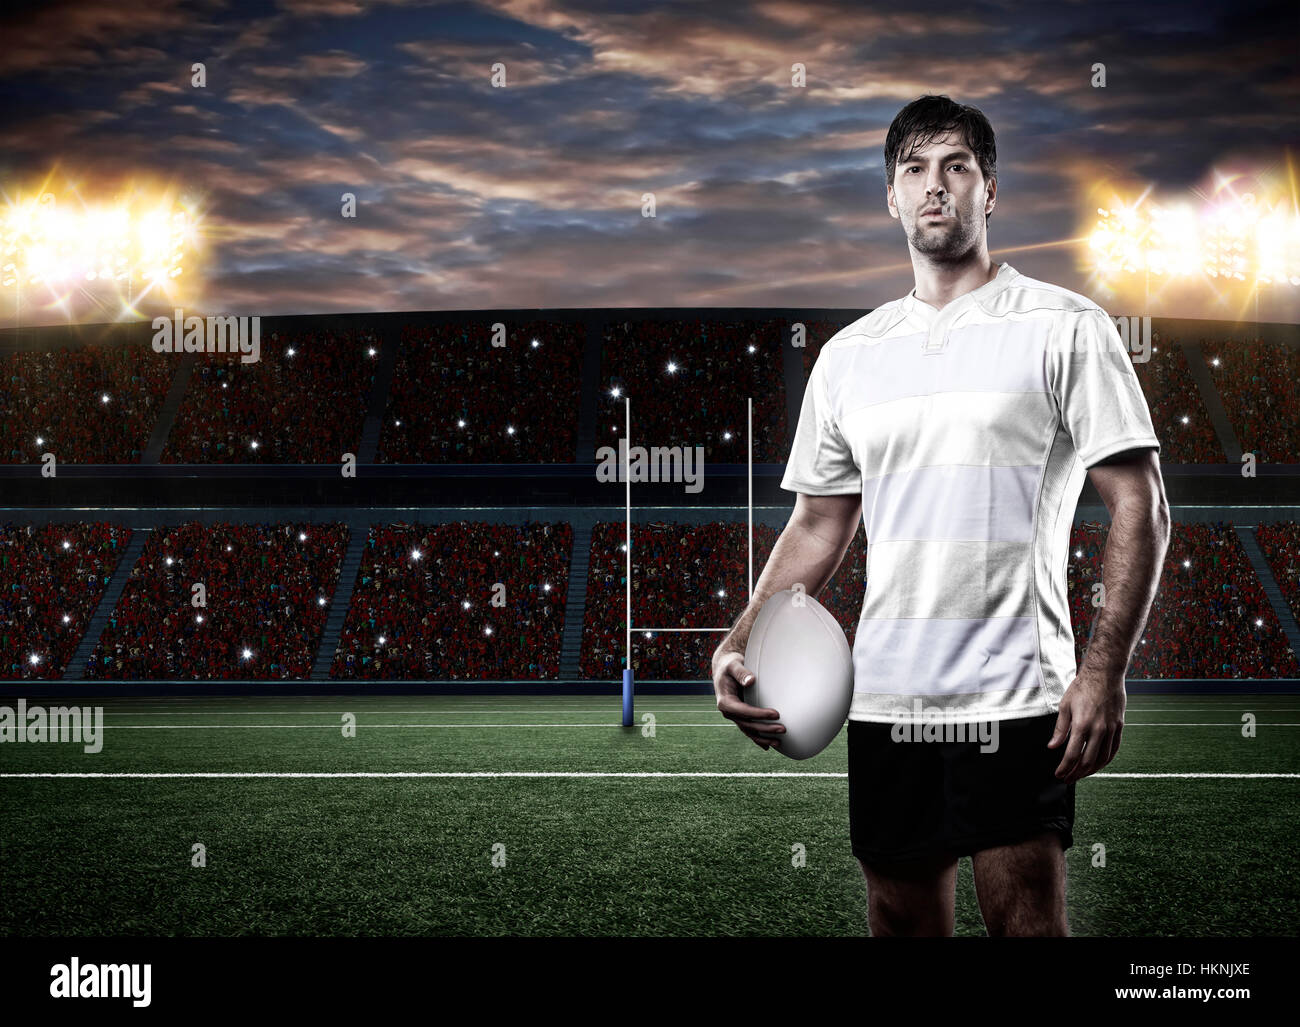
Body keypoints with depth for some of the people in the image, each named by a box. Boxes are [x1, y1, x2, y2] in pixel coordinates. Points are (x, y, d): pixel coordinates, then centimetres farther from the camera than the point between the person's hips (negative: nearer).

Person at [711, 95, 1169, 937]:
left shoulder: (1066, 327, -1)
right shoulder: (848, 354, 13)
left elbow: (1140, 504, -4)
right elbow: (820, 525, 18)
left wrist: (1104, 671, -14)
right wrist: (741, 645, 4)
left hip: (1016, 700, -4)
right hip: (883, 702, 5)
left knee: (1027, 920, -6)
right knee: (903, 921, 10)